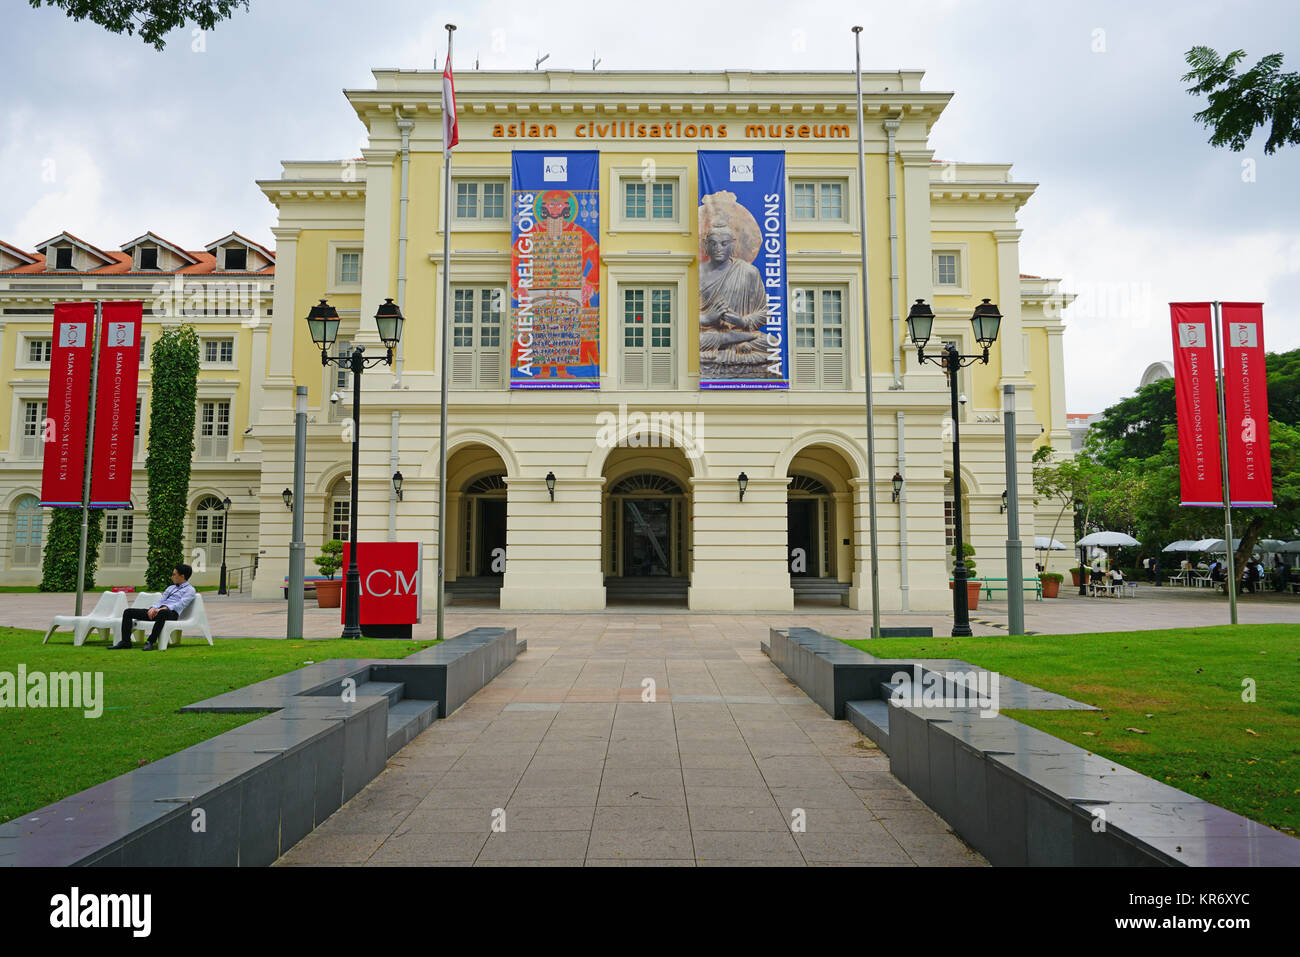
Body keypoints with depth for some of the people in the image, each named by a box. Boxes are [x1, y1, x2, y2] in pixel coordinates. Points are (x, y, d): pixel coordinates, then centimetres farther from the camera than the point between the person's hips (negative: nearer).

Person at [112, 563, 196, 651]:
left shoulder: (190, 590, 6)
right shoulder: (170, 587, 32)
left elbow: (180, 604, -11)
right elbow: (161, 600, 20)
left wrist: (163, 608, -23)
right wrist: (153, 608, -3)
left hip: (171, 613, -8)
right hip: (157, 611, 8)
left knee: (162, 613, -45)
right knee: (128, 612, -3)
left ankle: (150, 642, -40)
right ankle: (125, 641, -10)